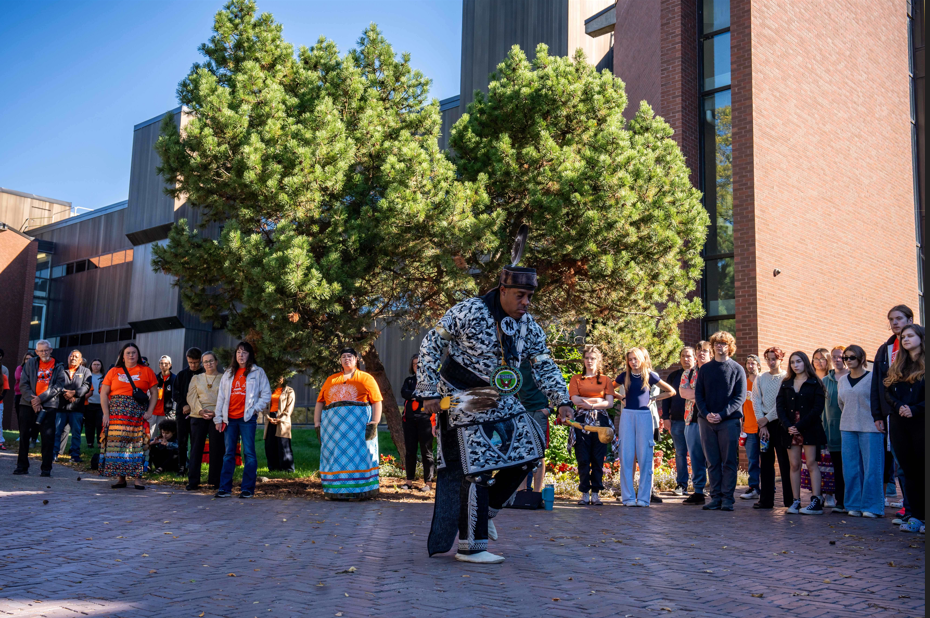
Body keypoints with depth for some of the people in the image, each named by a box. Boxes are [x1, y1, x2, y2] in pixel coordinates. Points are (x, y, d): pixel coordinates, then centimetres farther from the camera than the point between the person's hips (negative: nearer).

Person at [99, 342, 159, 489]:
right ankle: (120, 478, 6)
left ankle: (138, 478, 0)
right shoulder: (114, 372, 9)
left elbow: (154, 392, 6)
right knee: (117, 444, -1)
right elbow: (103, 393, 7)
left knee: (138, 444, -5)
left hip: (138, 415, -1)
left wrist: (149, 412, -5)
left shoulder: (146, 371, 7)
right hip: (116, 414, 1)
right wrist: (106, 414, -3)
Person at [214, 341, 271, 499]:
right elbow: (221, 397, 14)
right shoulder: (228, 374, 15)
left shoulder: (258, 372, 4)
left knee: (249, 453, -3)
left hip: (247, 418, -4)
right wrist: (218, 418, 8)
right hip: (230, 419, 4)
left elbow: (266, 394, 3)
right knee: (229, 453, 6)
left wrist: (255, 409, -8)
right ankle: (225, 488, 10)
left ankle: (248, 488, 2)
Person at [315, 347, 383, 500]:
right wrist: (317, 424, 5)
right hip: (332, 424, 3)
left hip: (359, 424, -3)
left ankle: (358, 491, -3)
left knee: (357, 456, -6)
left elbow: (377, 402, 2)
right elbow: (320, 402, 18)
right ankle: (335, 491, 6)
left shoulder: (365, 378, 11)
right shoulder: (331, 380, 22)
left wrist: (374, 423, -11)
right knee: (335, 457, 1)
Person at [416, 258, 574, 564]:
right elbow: (430, 345, -13)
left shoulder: (529, 327, 0)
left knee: (531, 447, 6)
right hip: (463, 400, -7)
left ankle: (487, 509, 20)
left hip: (501, 401, 7)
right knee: (478, 469, -7)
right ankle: (470, 547, 4)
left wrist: (562, 401, -9)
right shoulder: (469, 312, -19)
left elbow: (545, 366, 5)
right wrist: (430, 392, -16)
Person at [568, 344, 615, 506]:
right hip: (582, 420, 0)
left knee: (598, 459, -2)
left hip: (600, 421, 0)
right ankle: (585, 494, 3)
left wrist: (590, 404, -9)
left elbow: (610, 403, 2)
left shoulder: (605, 380, 13)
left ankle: (596, 493, 4)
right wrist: (599, 399, -4)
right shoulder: (576, 379, 12)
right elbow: (575, 400, -2)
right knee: (583, 459, -4)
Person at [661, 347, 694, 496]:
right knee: (680, 453, 7)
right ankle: (681, 484, 12)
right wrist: (666, 417, 5)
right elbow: (666, 397, 14)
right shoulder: (673, 376, 13)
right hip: (676, 421, 3)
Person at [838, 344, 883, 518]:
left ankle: (872, 507, 5)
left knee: (871, 467, -3)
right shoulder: (842, 381, 12)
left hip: (870, 428, -5)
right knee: (851, 468, 5)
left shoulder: (872, 379, -4)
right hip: (848, 428, 5)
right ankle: (854, 505, 13)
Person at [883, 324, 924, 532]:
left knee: (923, 469, -3)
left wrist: (915, 410, -17)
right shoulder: (897, 367, 16)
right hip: (899, 425, 5)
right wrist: (898, 407, -8)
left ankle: (925, 517, 4)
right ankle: (915, 517, 9)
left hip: (921, 423, -5)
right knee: (909, 470, 5)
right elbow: (888, 392, 10)